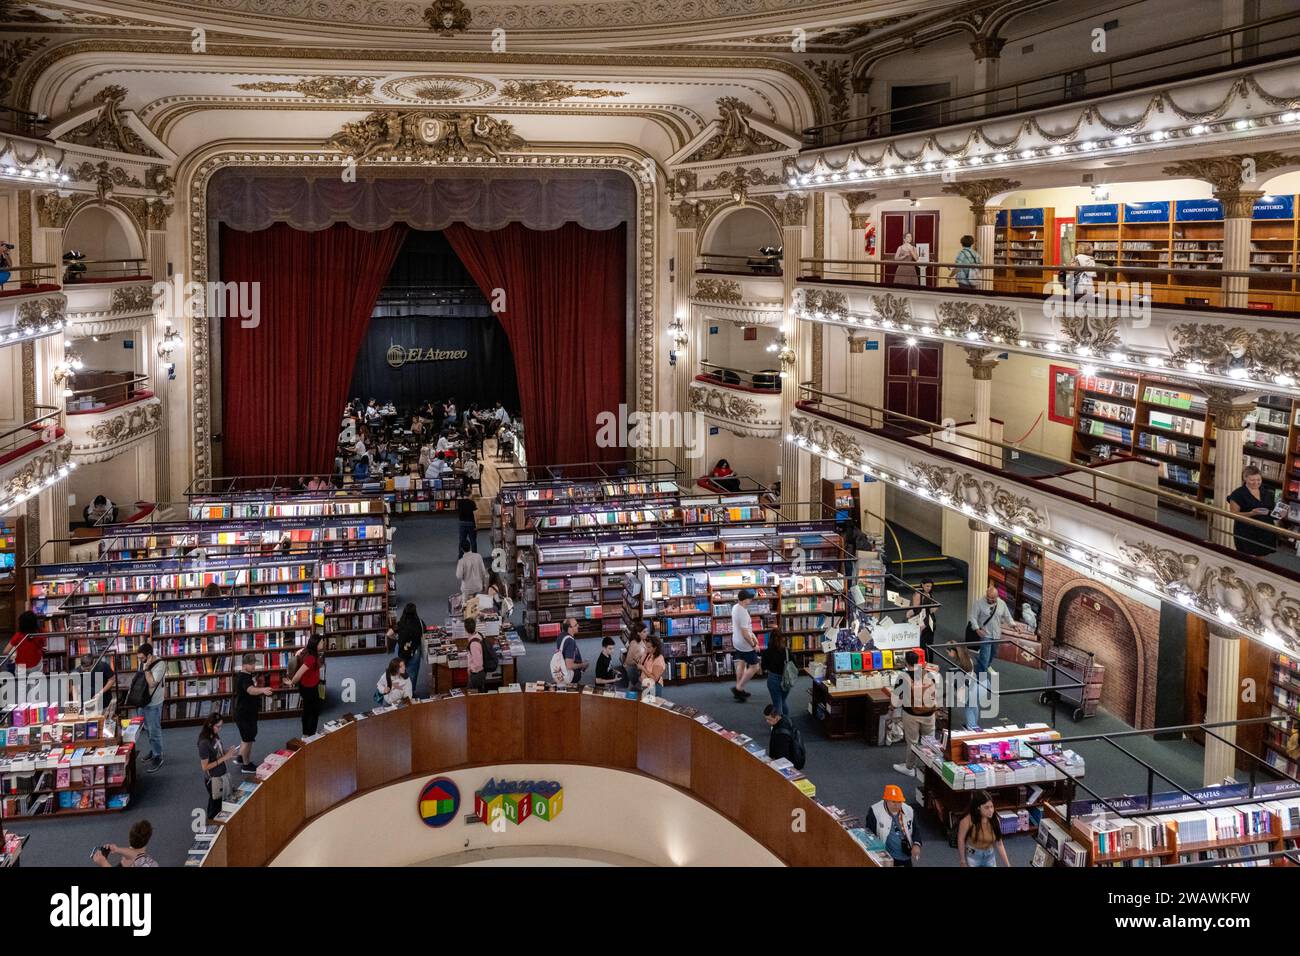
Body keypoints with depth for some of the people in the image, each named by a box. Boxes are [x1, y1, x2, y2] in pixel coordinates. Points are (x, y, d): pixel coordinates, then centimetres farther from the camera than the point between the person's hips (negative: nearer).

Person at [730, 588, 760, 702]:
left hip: (737, 642, 9)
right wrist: (754, 645, -17)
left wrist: (753, 636, 15)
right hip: (745, 644, -9)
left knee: (741, 664, 21)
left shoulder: (735, 607, 1)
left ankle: (739, 690, 30)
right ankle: (738, 688, 5)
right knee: (754, 667, 3)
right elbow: (745, 633, -29)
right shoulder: (743, 612, -30)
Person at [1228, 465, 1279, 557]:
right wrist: (1252, 513, -24)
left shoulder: (1266, 492, 10)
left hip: (1265, 533, 6)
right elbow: (1233, 514, -11)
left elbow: (1273, 508, 22)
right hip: (1246, 534, -5)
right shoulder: (1238, 494, -7)